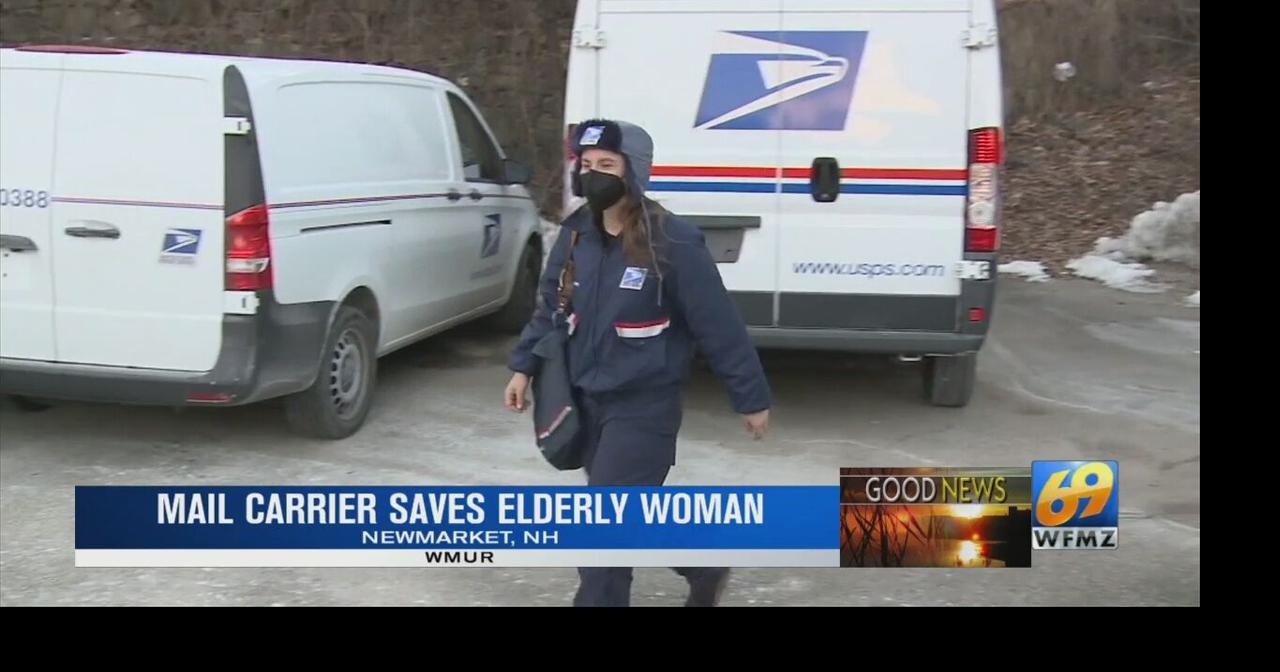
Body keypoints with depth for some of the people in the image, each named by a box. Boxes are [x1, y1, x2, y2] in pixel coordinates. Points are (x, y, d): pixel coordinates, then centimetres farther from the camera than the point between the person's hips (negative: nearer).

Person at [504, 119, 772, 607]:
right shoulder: (576, 233, 0)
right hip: (586, 399, 7)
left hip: (644, 406, -7)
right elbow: (549, 306, 13)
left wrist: (751, 398, -9)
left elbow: (719, 326, -14)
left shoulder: (673, 243, -19)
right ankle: (706, 568, 43)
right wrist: (524, 366, 8)